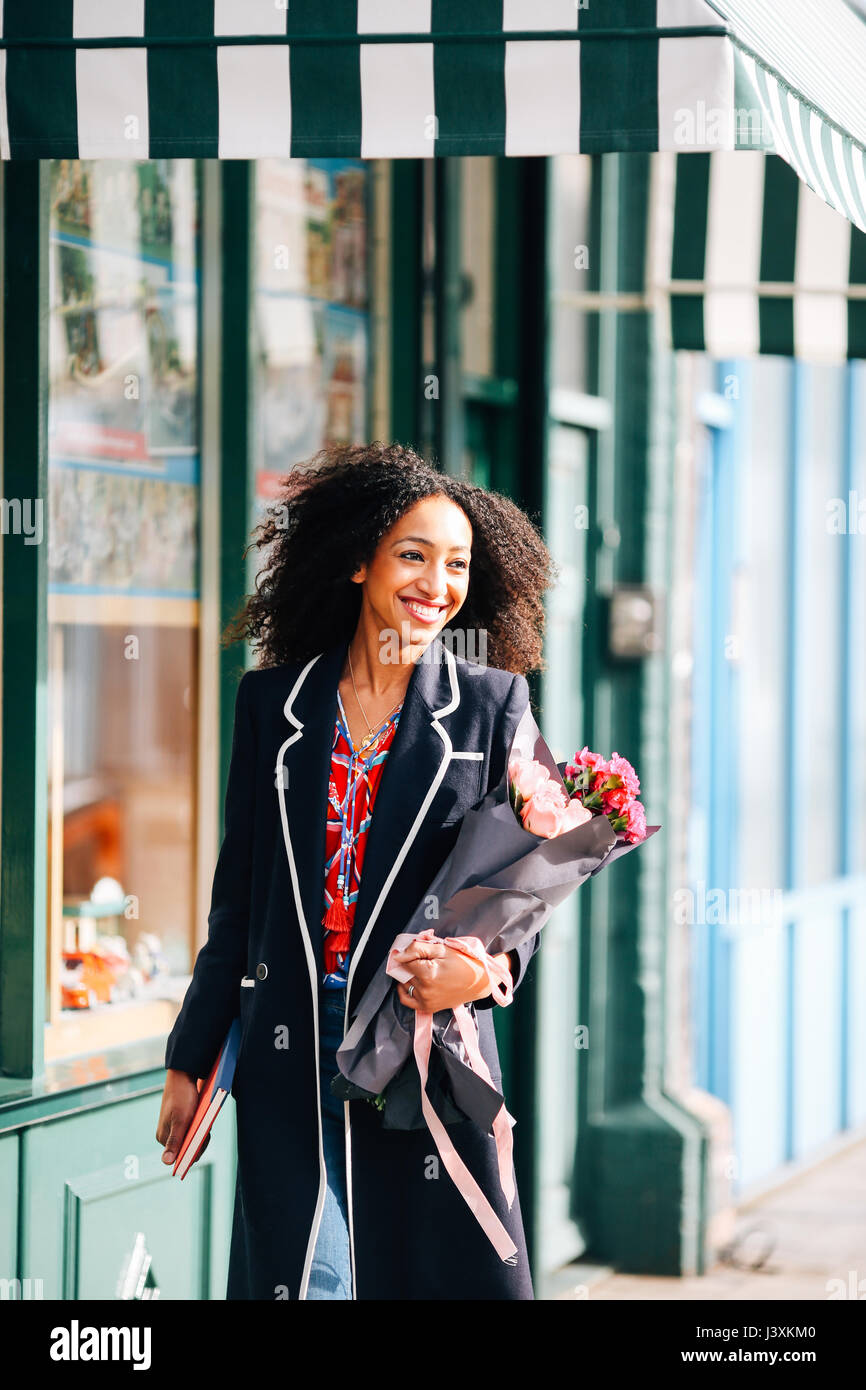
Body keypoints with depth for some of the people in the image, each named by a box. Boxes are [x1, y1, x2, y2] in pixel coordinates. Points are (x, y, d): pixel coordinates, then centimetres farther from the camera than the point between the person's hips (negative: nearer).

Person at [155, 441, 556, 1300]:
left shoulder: (492, 705, 3)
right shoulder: (274, 703, 8)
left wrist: (486, 966, -19)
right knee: (304, 1276, 1)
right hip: (289, 1059, 1)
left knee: (438, 1269, 0)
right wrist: (190, 1061, 11)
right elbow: (236, 899, 11)